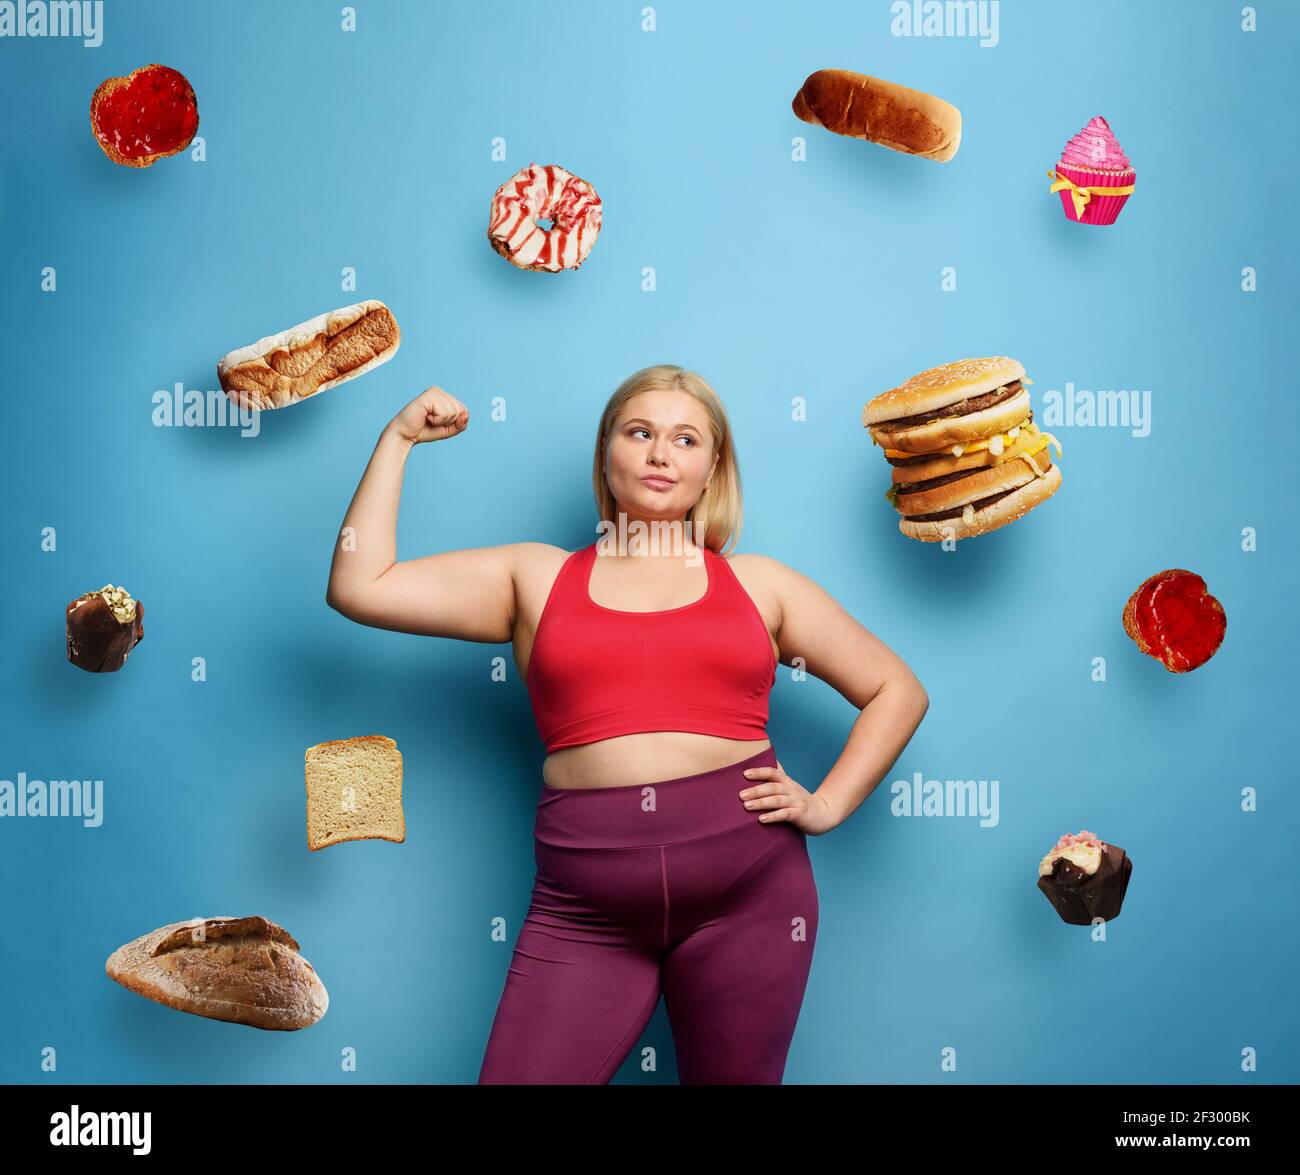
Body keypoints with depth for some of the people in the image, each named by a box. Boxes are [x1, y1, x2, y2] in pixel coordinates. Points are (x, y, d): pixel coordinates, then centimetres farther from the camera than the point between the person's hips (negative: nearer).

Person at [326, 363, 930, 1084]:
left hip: (747, 887, 1)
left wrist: (828, 804, 4)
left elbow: (897, 690, 17)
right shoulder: (536, 578, 12)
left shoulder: (758, 584, 12)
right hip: (584, 908, 0)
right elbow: (358, 586, 5)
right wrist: (400, 438, 11)